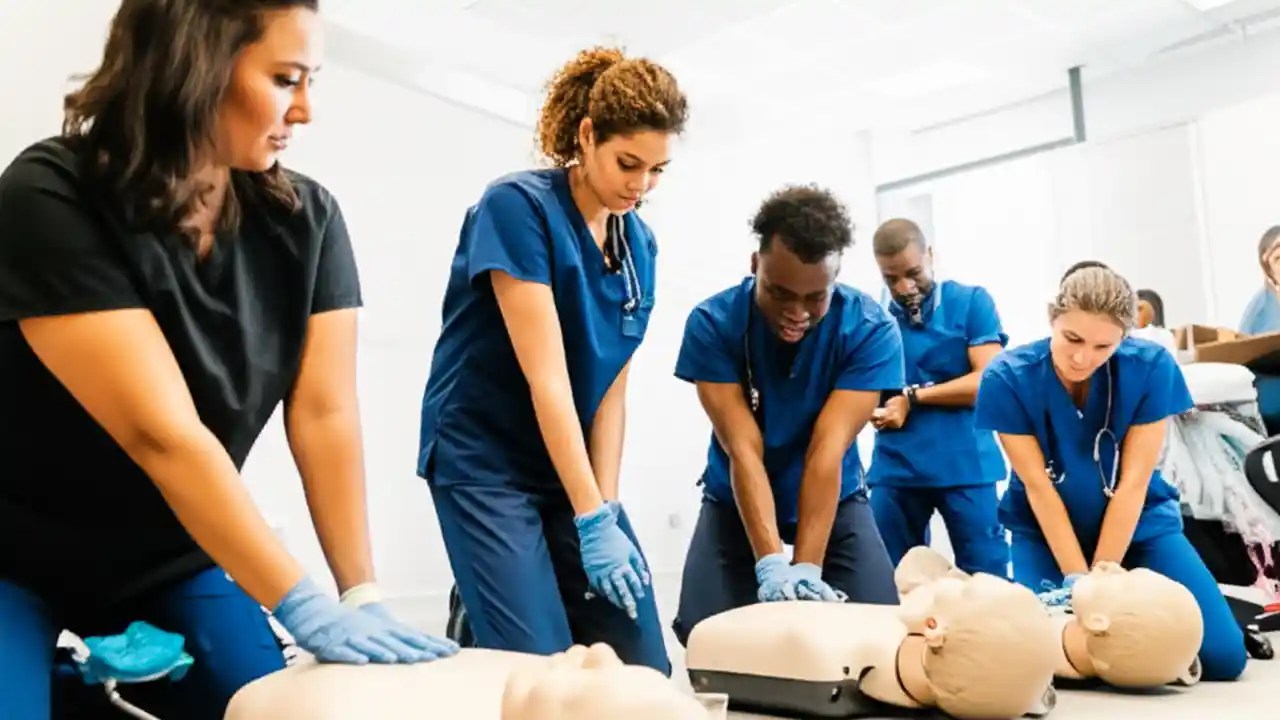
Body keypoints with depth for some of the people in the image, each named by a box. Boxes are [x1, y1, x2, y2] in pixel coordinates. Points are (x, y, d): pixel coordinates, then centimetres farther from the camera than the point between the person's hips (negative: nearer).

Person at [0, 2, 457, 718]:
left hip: (178, 560, 4)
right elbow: (163, 433, -30)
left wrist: (363, 594, -21)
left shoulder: (306, 218, -9)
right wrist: (304, 605, -32)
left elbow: (325, 413, -14)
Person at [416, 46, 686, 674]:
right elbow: (546, 377, -21)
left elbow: (612, 389, 2)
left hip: (578, 463, 6)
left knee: (642, 667, 3)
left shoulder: (639, 244, 3)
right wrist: (591, 519, -22)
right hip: (486, 462, -6)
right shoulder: (517, 205, -15)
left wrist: (606, 509, -8)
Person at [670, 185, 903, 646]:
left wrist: (808, 567, -37)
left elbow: (827, 451, -29)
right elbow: (743, 451, -28)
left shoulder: (871, 330, -22)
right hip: (736, 503, 0)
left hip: (835, 500, 1)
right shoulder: (712, 323, -22)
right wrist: (771, 563, -38)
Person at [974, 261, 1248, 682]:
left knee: (1221, 657, -12)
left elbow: (1133, 482, -18)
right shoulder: (1007, 377, -21)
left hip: (1138, 522, 1)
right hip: (1045, 530, 0)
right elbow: (1038, 486, -18)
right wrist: (1076, 579, -21)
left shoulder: (1151, 367, -19)